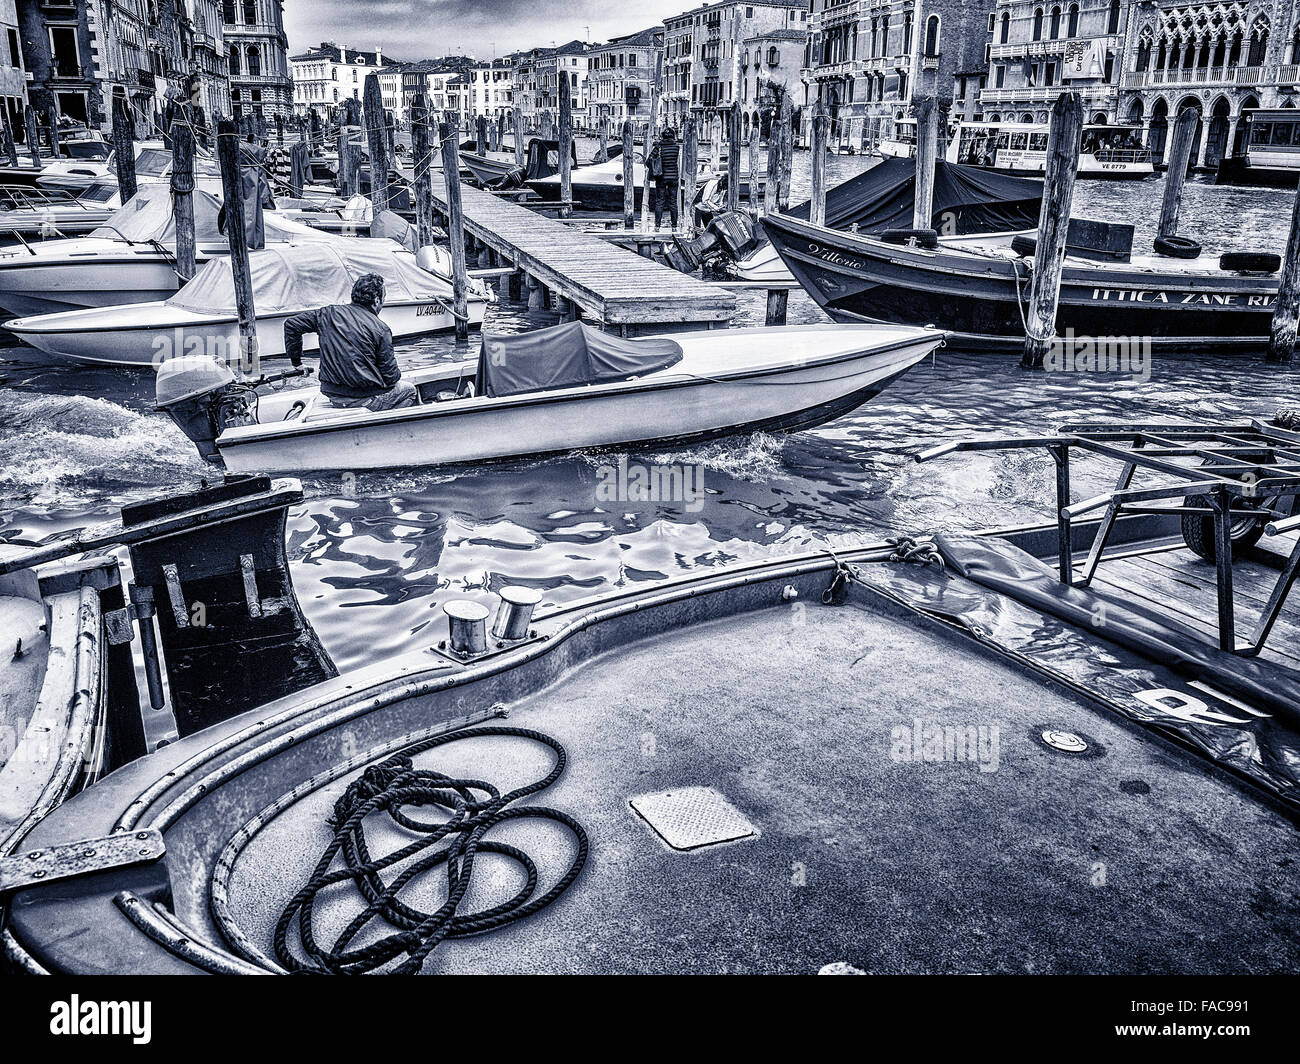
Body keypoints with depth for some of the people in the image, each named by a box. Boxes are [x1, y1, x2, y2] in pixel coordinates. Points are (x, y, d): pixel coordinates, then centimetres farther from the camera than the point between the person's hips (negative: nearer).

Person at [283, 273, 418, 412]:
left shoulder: (329, 313, 1)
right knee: (409, 389, 19)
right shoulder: (381, 330, -13)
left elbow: (291, 324, 8)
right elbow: (390, 377, -9)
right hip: (365, 400, -6)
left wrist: (296, 361, 18)